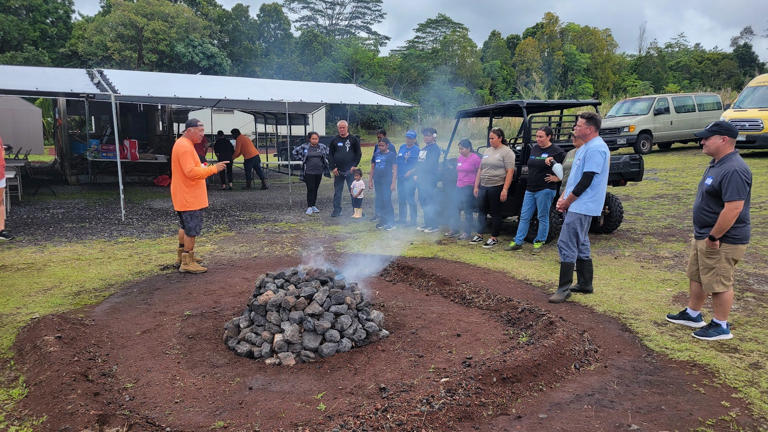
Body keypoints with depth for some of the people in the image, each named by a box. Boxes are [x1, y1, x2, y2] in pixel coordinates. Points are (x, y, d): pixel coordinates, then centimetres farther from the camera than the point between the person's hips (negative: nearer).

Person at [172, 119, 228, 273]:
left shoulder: (182, 144, 14)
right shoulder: (185, 146, -20)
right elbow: (191, 172, -28)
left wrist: (201, 167, 11)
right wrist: (213, 169, -26)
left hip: (184, 196, 11)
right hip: (189, 197, -11)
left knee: (185, 227, 22)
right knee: (192, 230, -3)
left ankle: (182, 256, 34)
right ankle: (187, 263, 4)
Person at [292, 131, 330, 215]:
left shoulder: (322, 146, 4)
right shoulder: (304, 147, -3)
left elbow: (328, 152, 21)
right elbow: (295, 152, 7)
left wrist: (325, 160, 10)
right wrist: (303, 158, 2)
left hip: (319, 171, 3)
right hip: (309, 172, -3)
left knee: (315, 189, 10)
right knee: (310, 189, -8)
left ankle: (314, 206, 20)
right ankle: (309, 207, -6)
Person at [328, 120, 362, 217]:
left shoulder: (353, 139, 4)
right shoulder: (334, 140, 9)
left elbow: (358, 153, 4)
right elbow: (330, 155, 11)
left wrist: (355, 165, -6)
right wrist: (333, 167, 0)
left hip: (350, 170, -2)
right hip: (338, 171, 2)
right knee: (337, 192, 6)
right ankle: (336, 211, 14)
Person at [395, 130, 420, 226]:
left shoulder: (416, 150, -8)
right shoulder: (402, 147, 13)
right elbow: (397, 160, 19)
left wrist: (410, 172, -20)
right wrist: (396, 171, 10)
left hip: (409, 179, -7)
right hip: (400, 178, 7)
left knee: (410, 200, -5)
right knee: (401, 199, 15)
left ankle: (413, 220, 4)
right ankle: (402, 218, 27)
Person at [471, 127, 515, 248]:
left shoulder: (506, 152, -6)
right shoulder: (487, 151, 15)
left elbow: (510, 172, -13)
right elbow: (480, 170, 18)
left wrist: (505, 190, -20)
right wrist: (476, 186, 13)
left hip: (497, 187, -7)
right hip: (483, 187, 7)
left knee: (495, 213, 1)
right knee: (482, 211, 11)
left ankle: (494, 238, 9)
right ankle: (479, 235, 21)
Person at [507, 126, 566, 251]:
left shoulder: (556, 151, -6)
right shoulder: (534, 148, 13)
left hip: (545, 189, -6)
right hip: (530, 188, 6)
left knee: (543, 217, 3)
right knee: (524, 216, 6)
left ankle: (539, 241, 15)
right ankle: (518, 242, 10)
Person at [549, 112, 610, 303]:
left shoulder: (596, 149, -17)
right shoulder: (584, 148, 16)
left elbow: (586, 181, -21)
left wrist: (567, 201, -14)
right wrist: (563, 197, 8)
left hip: (582, 207, -11)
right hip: (577, 206, 11)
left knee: (566, 245, -11)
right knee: (580, 245, 17)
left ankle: (564, 289, -6)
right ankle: (585, 285, 28)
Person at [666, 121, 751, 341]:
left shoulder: (734, 170, -25)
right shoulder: (716, 164, 10)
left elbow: (733, 209, -30)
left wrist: (714, 237, -25)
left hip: (722, 241, -11)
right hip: (703, 236, 11)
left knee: (719, 283, 2)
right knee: (696, 276, 21)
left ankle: (721, 326, 17)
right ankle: (693, 314, 35)